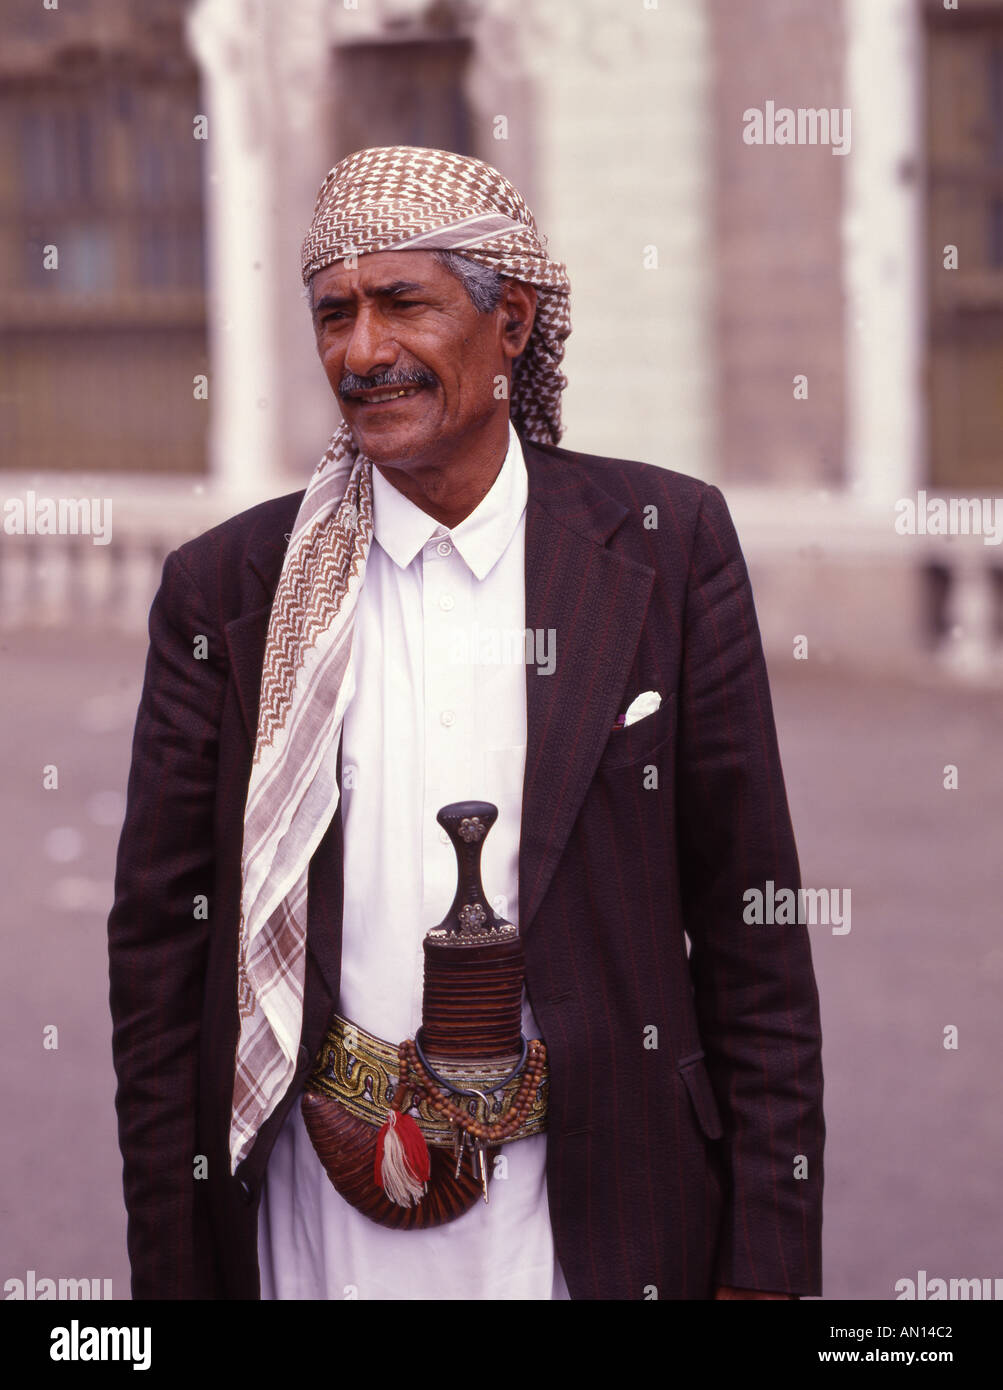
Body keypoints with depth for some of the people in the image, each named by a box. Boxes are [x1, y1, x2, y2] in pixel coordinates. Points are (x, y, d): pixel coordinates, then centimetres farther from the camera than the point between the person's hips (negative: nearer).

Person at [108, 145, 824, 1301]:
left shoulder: (667, 545, -1)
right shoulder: (223, 588, 1)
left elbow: (750, 931, 0)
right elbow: (159, 946, 3)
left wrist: (766, 1263, -4)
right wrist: (171, 1270, -2)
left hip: (593, 1229, -1)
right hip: (315, 1238, 1)